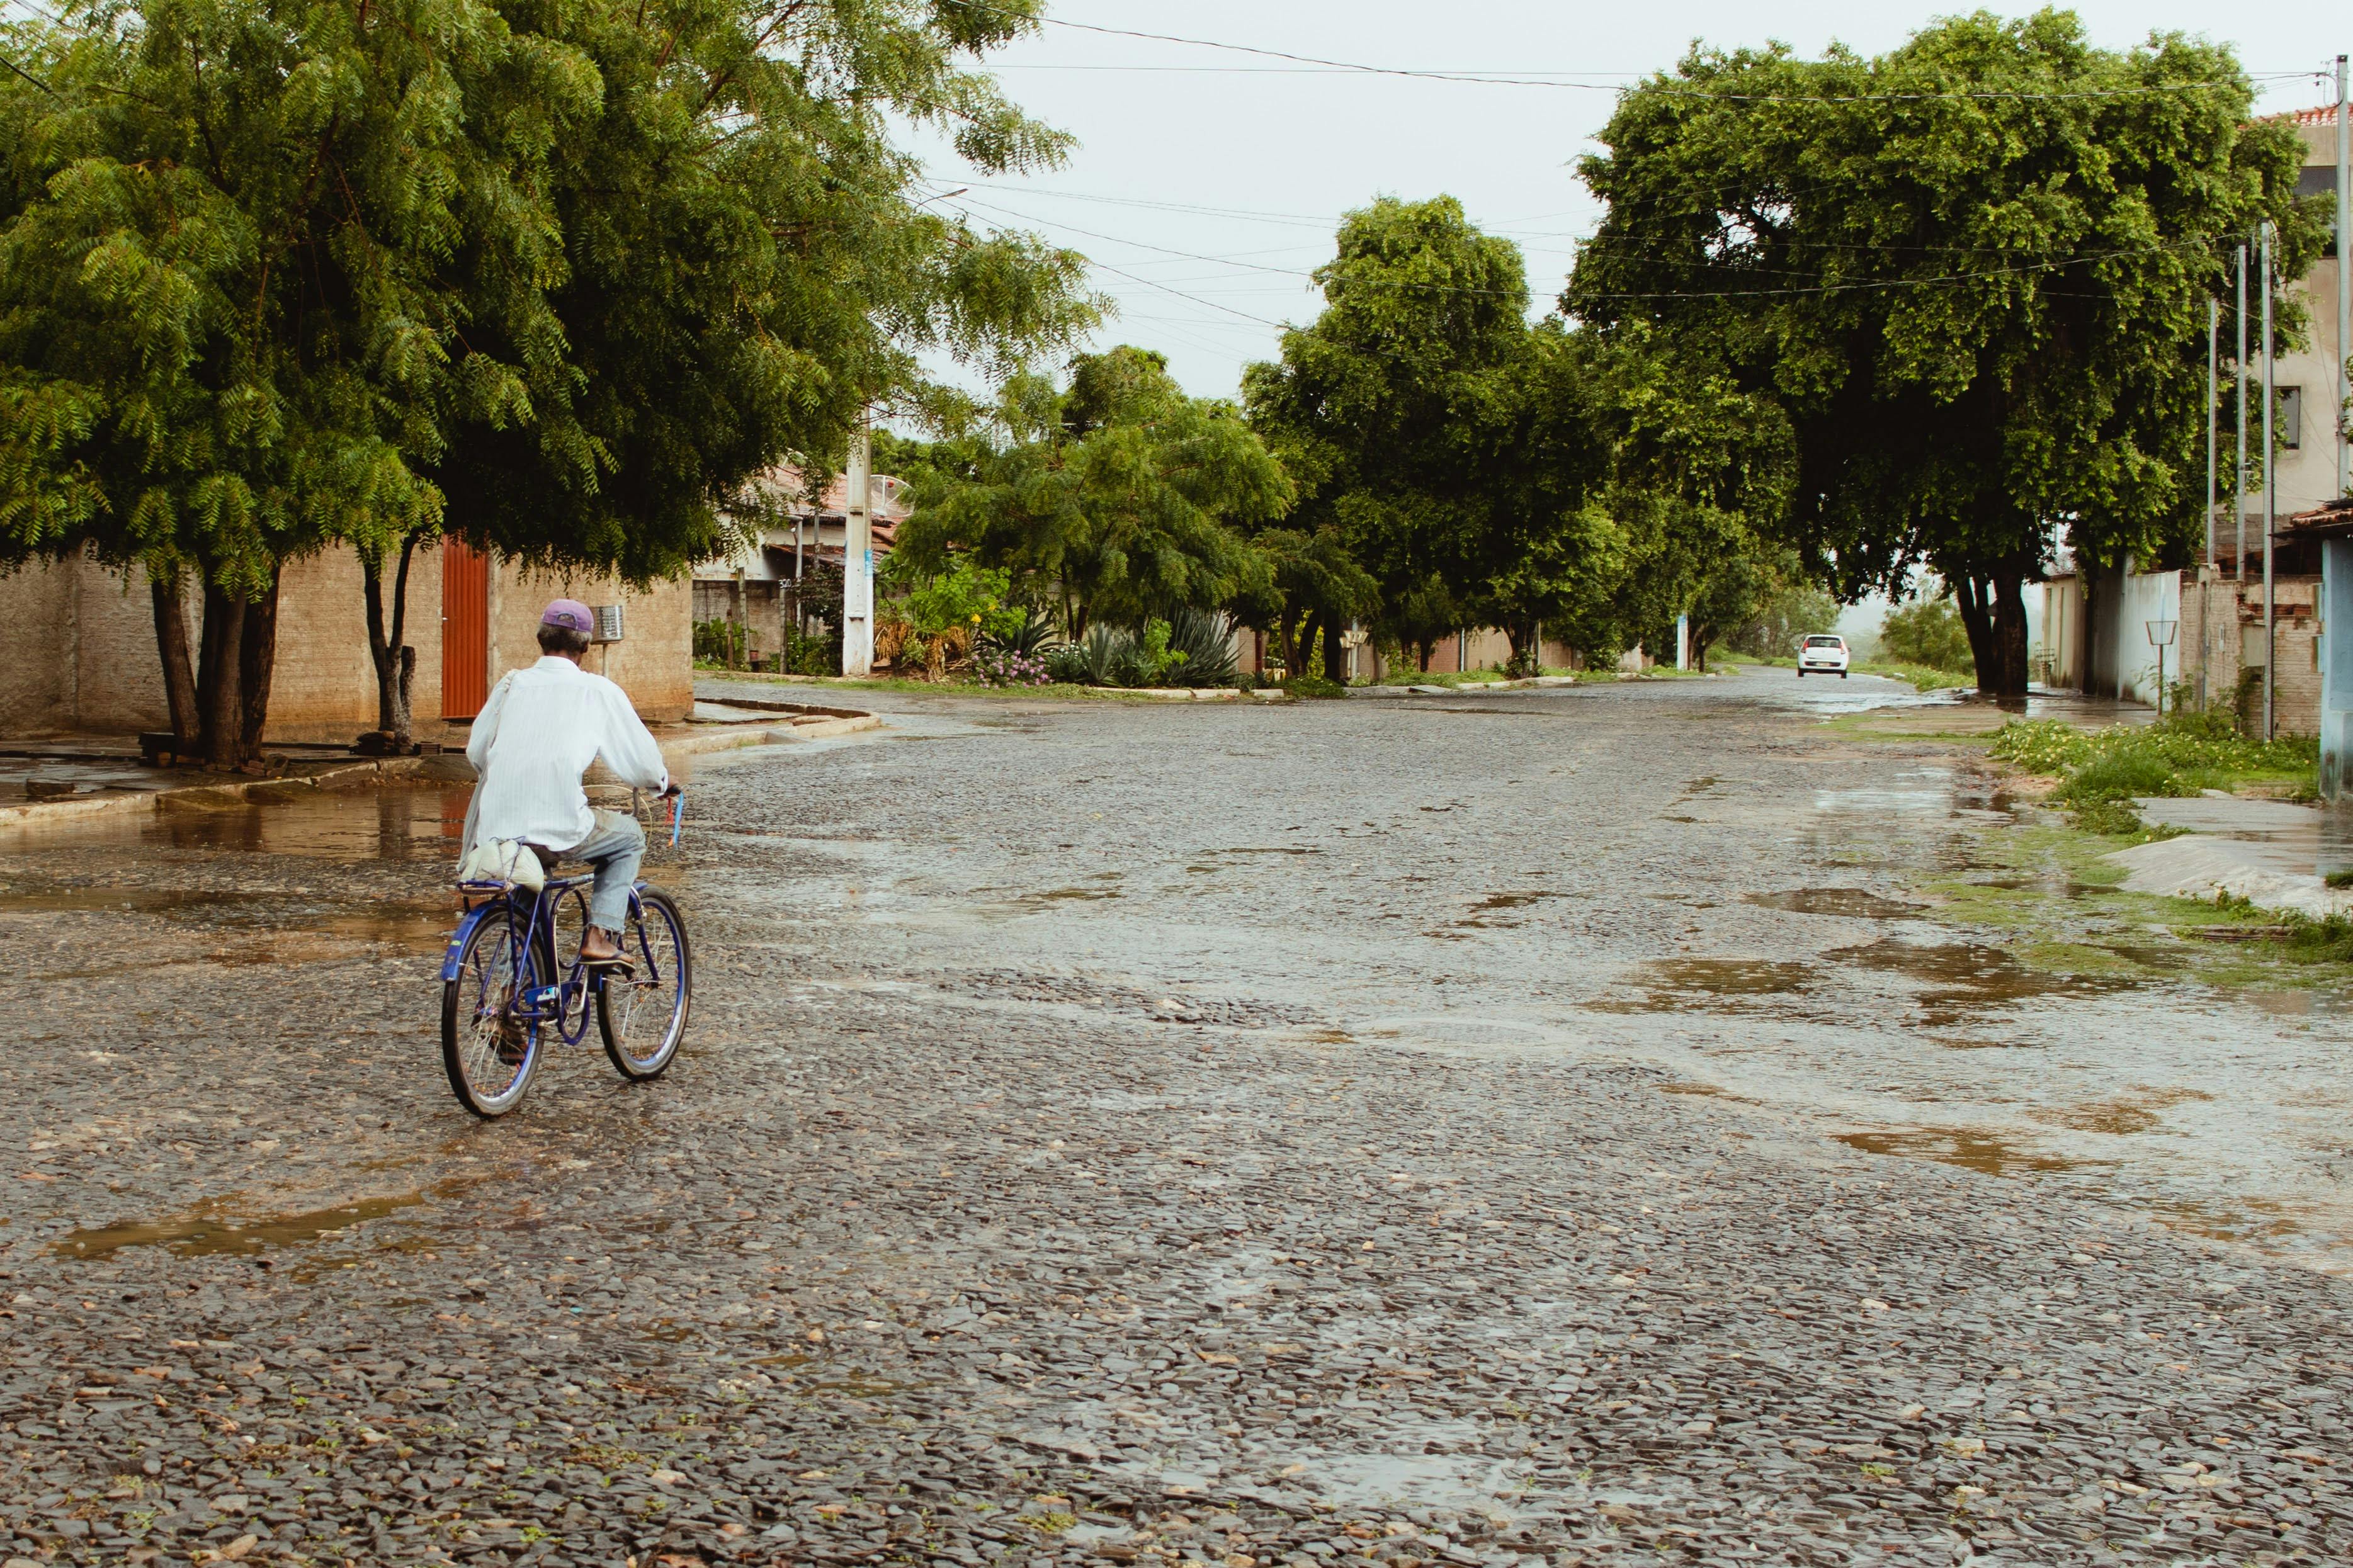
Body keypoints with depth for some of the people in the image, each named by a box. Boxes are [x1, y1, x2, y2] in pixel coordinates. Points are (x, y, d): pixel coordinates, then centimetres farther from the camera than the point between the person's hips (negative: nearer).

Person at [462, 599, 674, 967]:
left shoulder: (512, 683, 11)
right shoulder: (598, 690, 3)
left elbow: (476, 751, 16)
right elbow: (640, 760, 7)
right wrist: (663, 782, 29)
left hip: (495, 827, 4)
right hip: (559, 826, -4)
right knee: (629, 837, 23)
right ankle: (601, 937, 9)